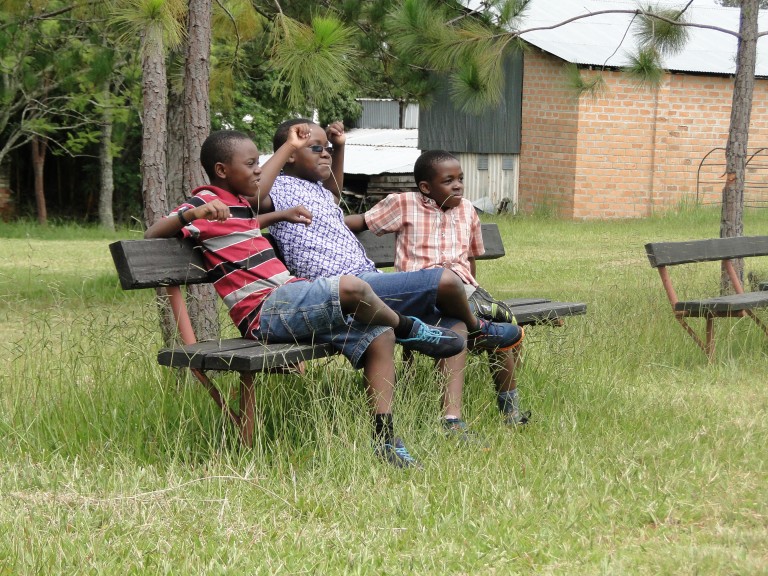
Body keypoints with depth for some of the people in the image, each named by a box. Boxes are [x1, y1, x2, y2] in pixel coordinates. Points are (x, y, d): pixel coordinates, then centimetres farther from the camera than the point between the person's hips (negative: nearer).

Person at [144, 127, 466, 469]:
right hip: (267, 313, -10)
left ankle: (384, 439, -4)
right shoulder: (205, 202, -3)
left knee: (380, 336, -2)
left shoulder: (235, 203, 23)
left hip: (291, 307, 10)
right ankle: (410, 331, 1)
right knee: (350, 288, -29)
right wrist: (192, 213, -31)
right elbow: (152, 234, -14)